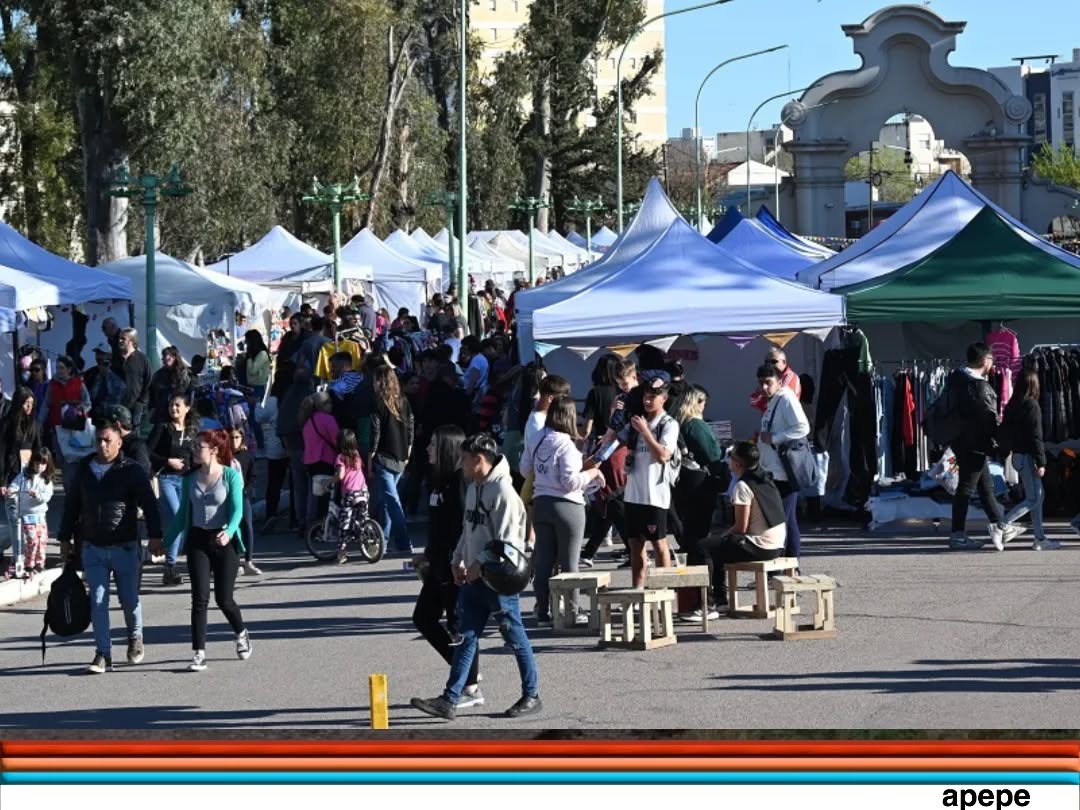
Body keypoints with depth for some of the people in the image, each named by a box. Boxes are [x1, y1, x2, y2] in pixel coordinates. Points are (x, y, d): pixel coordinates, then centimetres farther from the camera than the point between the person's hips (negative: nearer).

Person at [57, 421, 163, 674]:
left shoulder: (132, 471, -5)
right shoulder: (84, 470, 7)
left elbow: (149, 504, -9)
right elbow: (71, 506, 15)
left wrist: (155, 536, -19)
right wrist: (65, 538, 14)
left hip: (124, 547, -3)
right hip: (93, 548, 3)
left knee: (129, 599, 5)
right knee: (97, 601, -3)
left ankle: (135, 639, 33)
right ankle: (103, 655, -2)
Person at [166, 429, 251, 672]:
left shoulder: (231, 476, -8)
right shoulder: (190, 478, 4)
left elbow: (237, 509, -15)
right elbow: (183, 512, 12)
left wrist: (228, 532, -33)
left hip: (224, 541, -3)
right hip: (198, 540, 3)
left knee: (224, 598, 2)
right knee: (200, 598, -6)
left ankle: (241, 634, 33)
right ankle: (198, 653, -3)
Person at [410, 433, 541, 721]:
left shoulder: (503, 492, -16)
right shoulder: (473, 488, 12)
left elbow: (507, 540, -20)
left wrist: (480, 565, -20)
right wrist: (458, 560, 10)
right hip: (473, 578, 8)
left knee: (515, 637, 3)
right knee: (467, 638, 5)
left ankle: (532, 695, 16)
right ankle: (449, 701, 2)